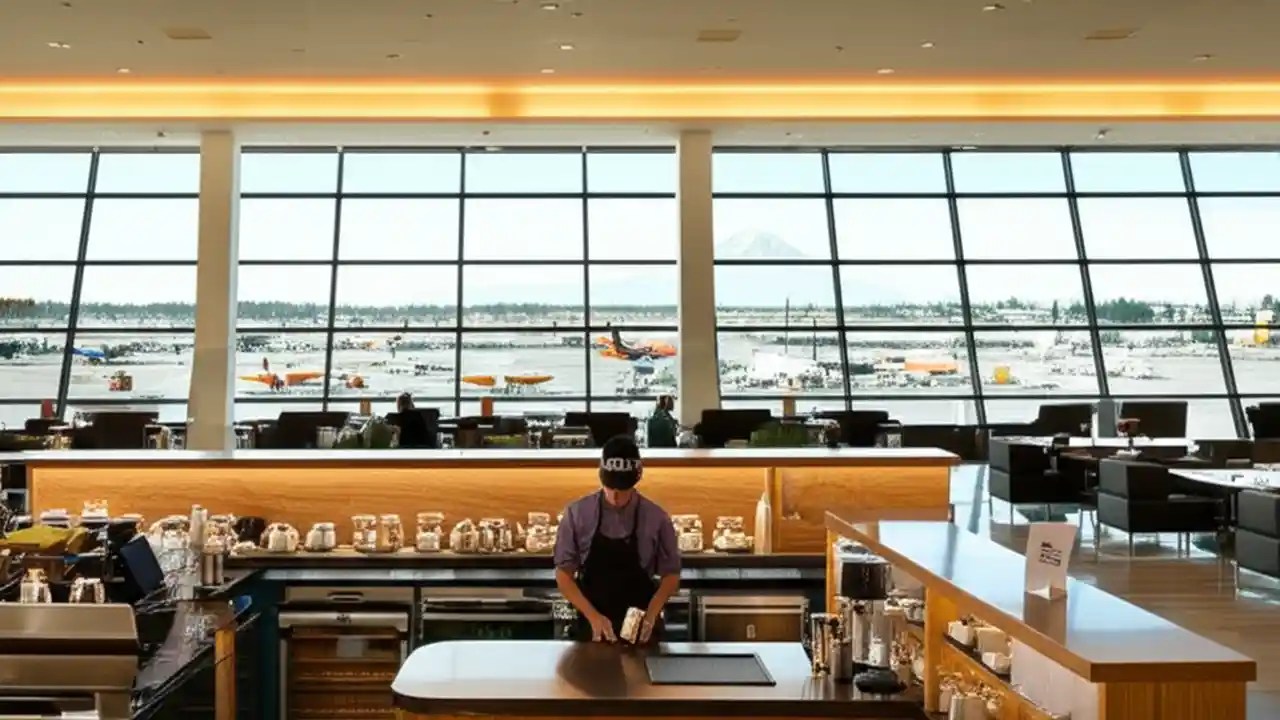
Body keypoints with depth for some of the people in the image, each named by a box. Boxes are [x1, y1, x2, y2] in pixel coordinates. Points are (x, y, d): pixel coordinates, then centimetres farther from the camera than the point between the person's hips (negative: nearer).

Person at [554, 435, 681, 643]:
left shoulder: (656, 518, -8)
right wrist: (593, 616, -15)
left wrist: (651, 615, -15)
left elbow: (671, 575, 0)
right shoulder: (577, 513, -8)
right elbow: (563, 573, -4)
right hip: (592, 627, 0)